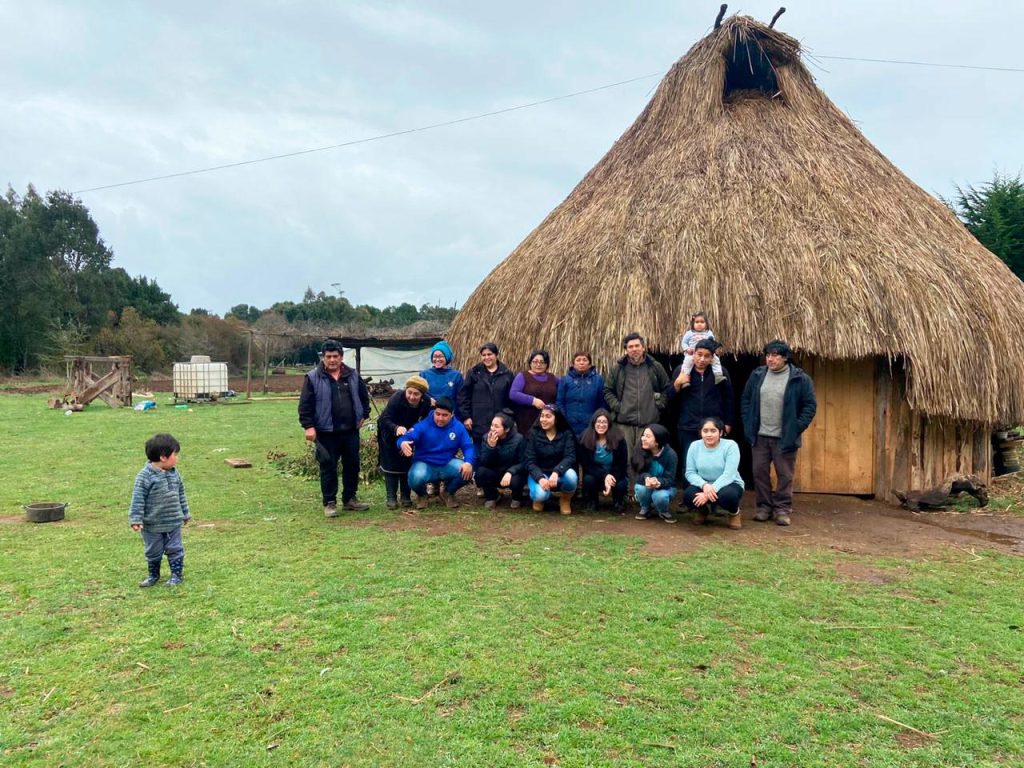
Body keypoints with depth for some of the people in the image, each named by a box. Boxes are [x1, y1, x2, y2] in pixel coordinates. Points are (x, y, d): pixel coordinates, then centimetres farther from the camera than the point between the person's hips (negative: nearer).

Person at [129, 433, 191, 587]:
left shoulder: (174, 474, 1)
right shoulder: (145, 476, -18)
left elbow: (181, 495, 11)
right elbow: (138, 499, -18)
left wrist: (185, 514, 18)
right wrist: (136, 519, -22)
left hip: (173, 523, 4)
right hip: (152, 525, -4)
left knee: (175, 550, 8)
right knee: (153, 552, 13)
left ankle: (177, 575, 21)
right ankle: (153, 575, 32)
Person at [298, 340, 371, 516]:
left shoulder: (353, 375, 7)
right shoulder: (313, 377, -5)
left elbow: (364, 396, 19)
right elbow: (305, 405, -6)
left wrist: (364, 415, 10)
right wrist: (308, 426, -12)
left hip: (351, 431, 4)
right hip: (326, 432, -4)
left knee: (352, 465, 11)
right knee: (328, 467, 2)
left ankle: (349, 499, 25)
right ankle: (329, 503, 13)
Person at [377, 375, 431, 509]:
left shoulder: (426, 403, -24)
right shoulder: (397, 398, -35)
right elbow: (384, 420, -37)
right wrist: (396, 428, -55)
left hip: (408, 434, 3)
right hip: (389, 434, -3)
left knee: (406, 464, 7)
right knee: (390, 464, -1)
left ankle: (406, 497, 16)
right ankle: (391, 498, 5)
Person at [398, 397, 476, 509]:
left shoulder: (458, 427, -5)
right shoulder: (423, 425, -14)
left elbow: (468, 447, -6)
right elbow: (406, 438, -24)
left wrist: (468, 462, -28)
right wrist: (403, 443, -51)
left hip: (448, 465, 2)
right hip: (425, 464, -2)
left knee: (467, 472, -26)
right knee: (416, 477, -36)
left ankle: (448, 493, 9)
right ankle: (422, 495, 7)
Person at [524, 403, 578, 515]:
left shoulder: (566, 434, -5)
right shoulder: (533, 434, -5)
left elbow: (570, 457, -18)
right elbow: (530, 461, -11)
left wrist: (556, 472, -37)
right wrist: (540, 478, -30)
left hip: (559, 474, 1)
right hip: (539, 474, -1)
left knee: (571, 475, -34)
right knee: (541, 494, -33)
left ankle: (565, 500, 0)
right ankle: (539, 498, 8)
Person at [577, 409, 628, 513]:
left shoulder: (618, 438, -17)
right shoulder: (585, 438, -17)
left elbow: (622, 464, -12)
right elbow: (585, 464, -15)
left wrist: (612, 478, -28)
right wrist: (604, 476, -27)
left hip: (616, 474, 0)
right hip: (595, 474, 0)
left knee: (621, 485, -30)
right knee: (588, 479, -31)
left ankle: (618, 503, 7)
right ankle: (591, 502, 2)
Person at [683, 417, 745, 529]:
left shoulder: (730, 445, -15)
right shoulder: (694, 446, -5)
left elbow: (728, 475, -24)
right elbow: (690, 473, -9)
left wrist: (710, 491, -34)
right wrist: (704, 485, -30)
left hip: (729, 484, -3)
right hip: (703, 485, 3)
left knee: (726, 495, -38)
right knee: (688, 495, -28)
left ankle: (734, 513, 1)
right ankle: (703, 511, 10)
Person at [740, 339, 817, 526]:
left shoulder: (799, 378, -5)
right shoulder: (757, 375, 5)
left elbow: (810, 405, -4)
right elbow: (746, 401, 12)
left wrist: (796, 428, -10)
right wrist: (748, 425, 3)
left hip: (785, 438, -3)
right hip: (760, 436, 3)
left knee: (785, 475, 4)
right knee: (759, 472, 8)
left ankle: (782, 509, 15)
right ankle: (764, 507, 19)